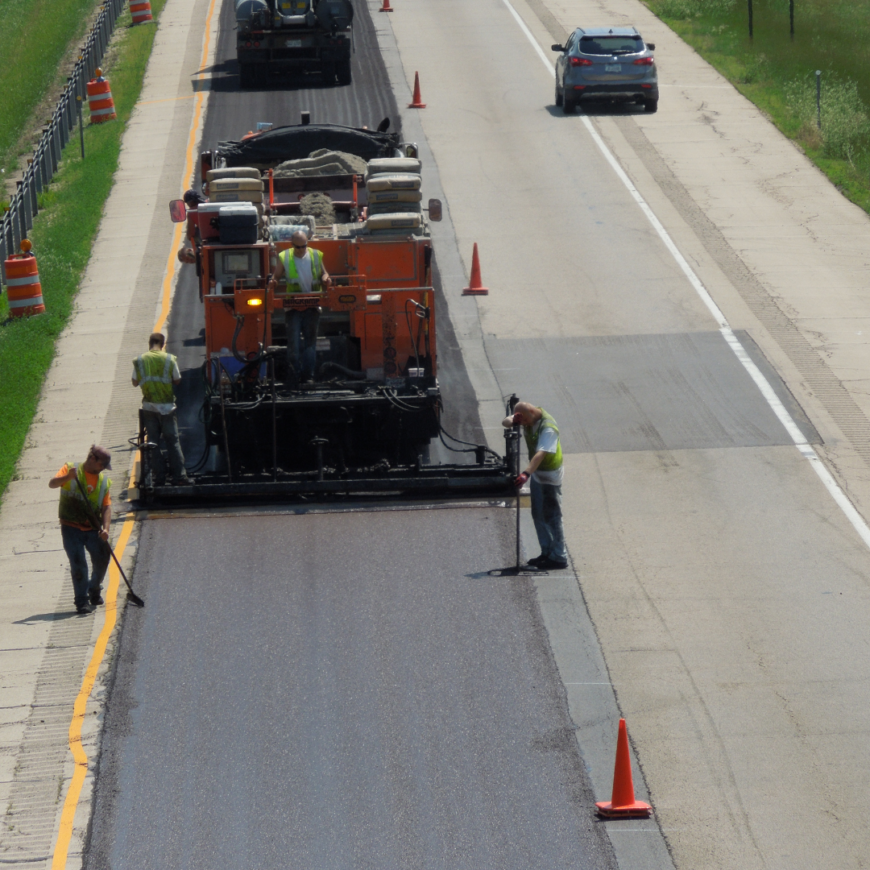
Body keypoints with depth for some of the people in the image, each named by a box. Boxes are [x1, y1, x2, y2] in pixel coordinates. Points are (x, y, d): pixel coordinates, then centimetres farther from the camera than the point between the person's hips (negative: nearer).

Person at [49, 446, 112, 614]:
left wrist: (105, 528, -14)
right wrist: (67, 477, -37)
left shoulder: (105, 480, 7)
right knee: (78, 564, -10)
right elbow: (52, 483, -16)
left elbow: (106, 507, 1)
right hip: (72, 528, -4)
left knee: (102, 559, 2)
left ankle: (94, 590, 28)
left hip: (93, 529, 4)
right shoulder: (71, 469, -2)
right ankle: (82, 601, -3)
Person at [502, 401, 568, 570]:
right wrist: (512, 421, -26)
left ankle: (559, 557, 0)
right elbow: (505, 422, -1)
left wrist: (526, 473, -51)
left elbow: (540, 454, -39)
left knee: (551, 516, -5)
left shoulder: (548, 428, -28)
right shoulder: (528, 417, -3)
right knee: (538, 516, 15)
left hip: (549, 475, -9)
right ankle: (547, 552, 24)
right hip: (536, 473, 9)